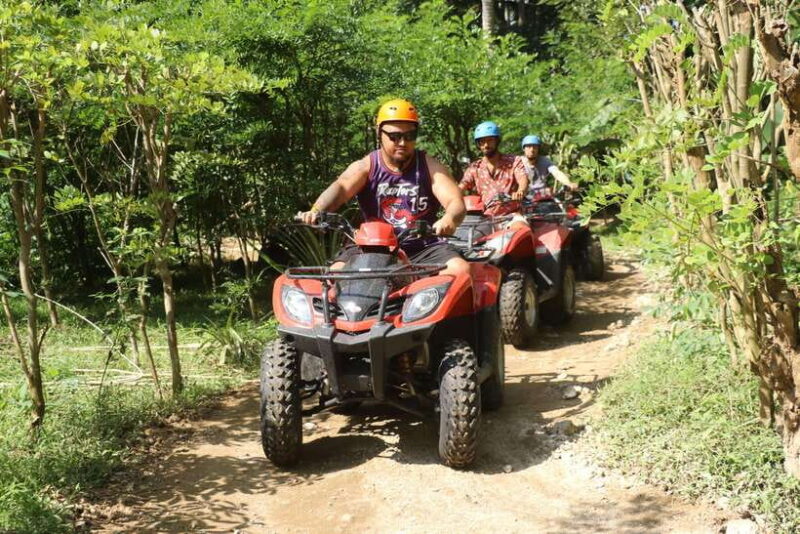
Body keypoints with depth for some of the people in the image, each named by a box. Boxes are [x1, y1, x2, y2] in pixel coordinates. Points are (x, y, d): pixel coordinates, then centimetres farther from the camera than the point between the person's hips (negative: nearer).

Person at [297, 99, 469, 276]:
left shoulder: (429, 166, 5)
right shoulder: (365, 167, 4)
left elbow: (456, 202, -7)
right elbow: (340, 188, -15)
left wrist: (450, 218, -34)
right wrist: (316, 211, -38)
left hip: (422, 247, 1)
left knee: (461, 269, -25)